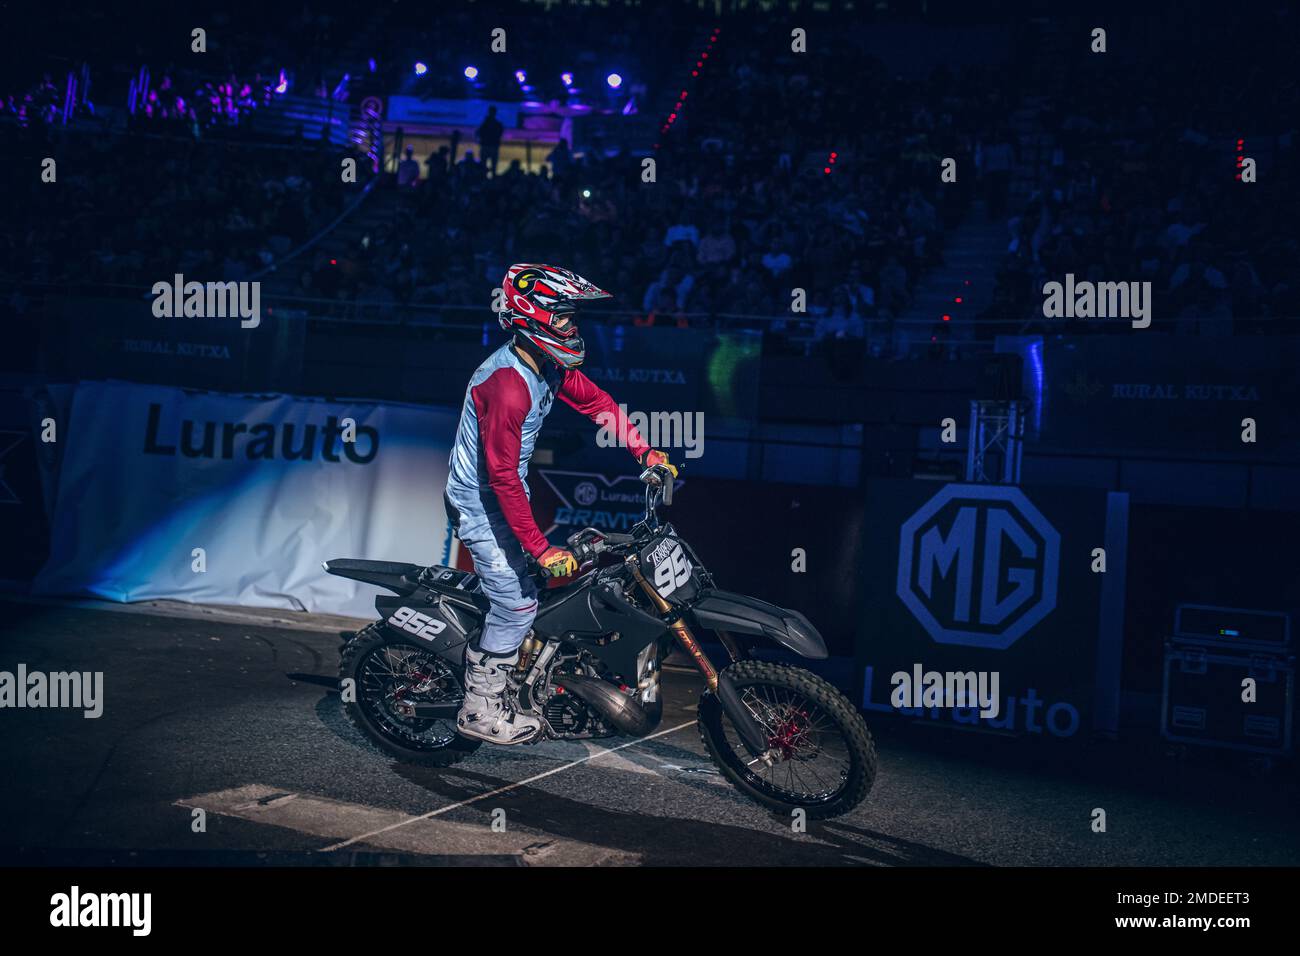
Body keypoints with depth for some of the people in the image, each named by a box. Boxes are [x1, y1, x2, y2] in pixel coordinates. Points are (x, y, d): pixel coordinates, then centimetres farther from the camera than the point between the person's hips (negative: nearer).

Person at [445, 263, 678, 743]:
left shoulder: (548, 365, -2)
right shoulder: (508, 383, -30)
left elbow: (596, 402, 11)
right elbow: (502, 475, -30)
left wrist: (646, 452, 4)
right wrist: (541, 548, -29)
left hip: (507, 490, 9)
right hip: (480, 501, -9)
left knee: (508, 595, 18)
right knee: (517, 603, -5)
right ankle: (480, 711, 9)